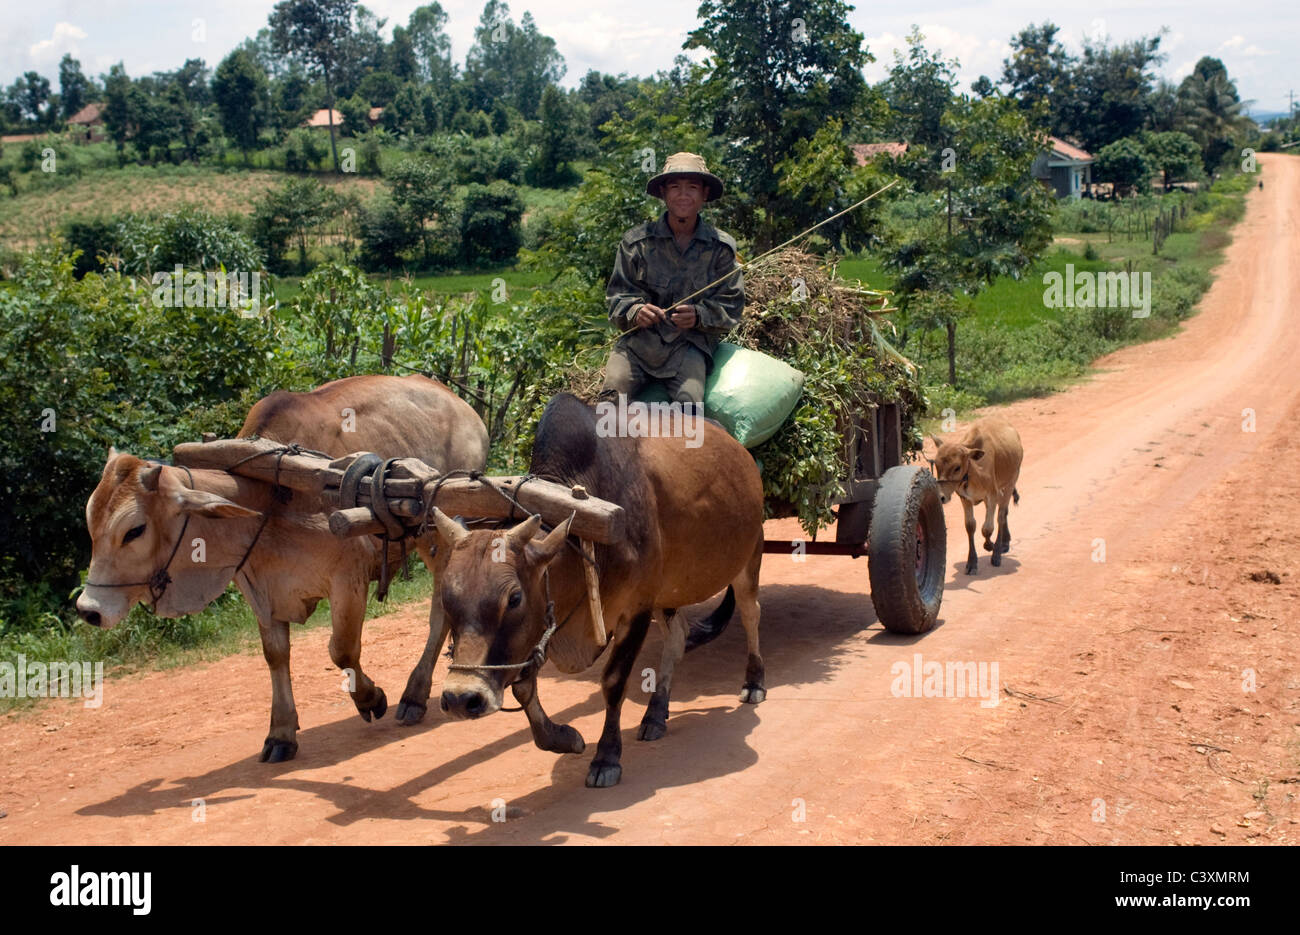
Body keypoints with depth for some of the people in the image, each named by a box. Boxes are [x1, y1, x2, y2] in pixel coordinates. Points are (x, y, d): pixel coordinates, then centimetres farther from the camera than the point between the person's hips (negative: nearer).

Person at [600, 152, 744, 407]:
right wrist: (635, 312, -16)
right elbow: (618, 295, 8)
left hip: (689, 345, 0)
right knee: (612, 397, -27)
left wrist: (699, 316, -14)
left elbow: (730, 305, 7)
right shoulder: (637, 241, 7)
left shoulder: (721, 247, 8)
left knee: (689, 401, -30)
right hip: (639, 339, 0)